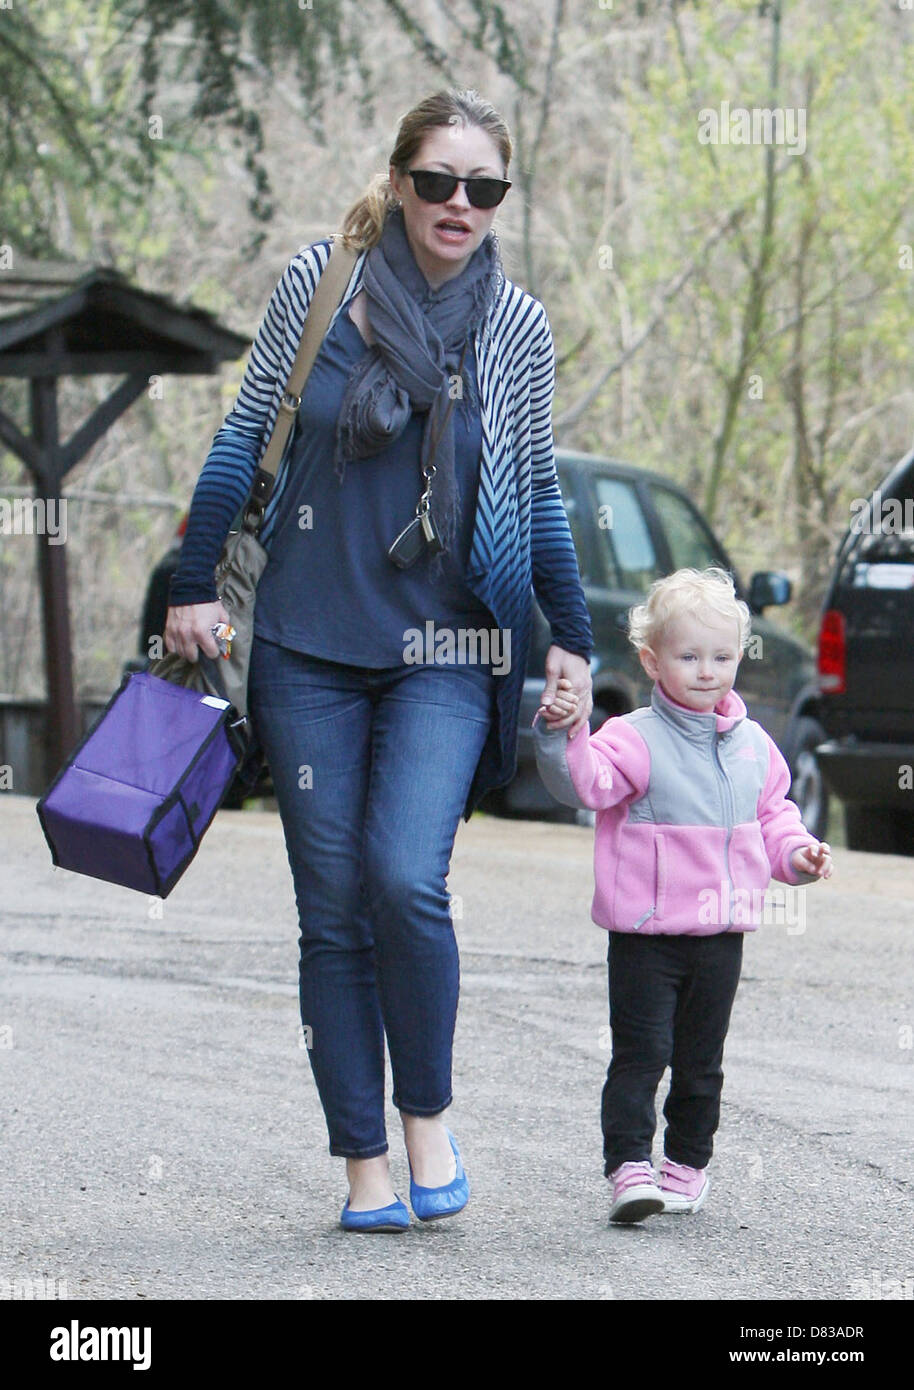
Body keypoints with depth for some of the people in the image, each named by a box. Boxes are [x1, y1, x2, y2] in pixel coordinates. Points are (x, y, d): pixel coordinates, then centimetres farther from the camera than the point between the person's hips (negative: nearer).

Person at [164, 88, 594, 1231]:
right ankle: (364, 1162, 8)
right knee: (334, 910, 1)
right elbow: (245, 437, 8)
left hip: (447, 657, -1)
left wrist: (572, 639, 13)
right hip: (309, 649, 1)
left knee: (406, 880, -19)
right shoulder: (318, 282, 1)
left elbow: (538, 493, 13)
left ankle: (427, 1112, 2)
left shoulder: (519, 328, 4)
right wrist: (195, 583, 5)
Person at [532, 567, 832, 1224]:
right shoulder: (636, 740, -9)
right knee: (641, 1052, -8)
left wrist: (795, 852, 3)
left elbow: (772, 813, 20)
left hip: (722, 933, 5)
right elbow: (585, 782, -24)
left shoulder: (752, 745, 9)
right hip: (646, 932, -5)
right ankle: (629, 1166, -8)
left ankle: (688, 1162, 26)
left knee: (701, 1059, 14)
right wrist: (561, 737, -41)